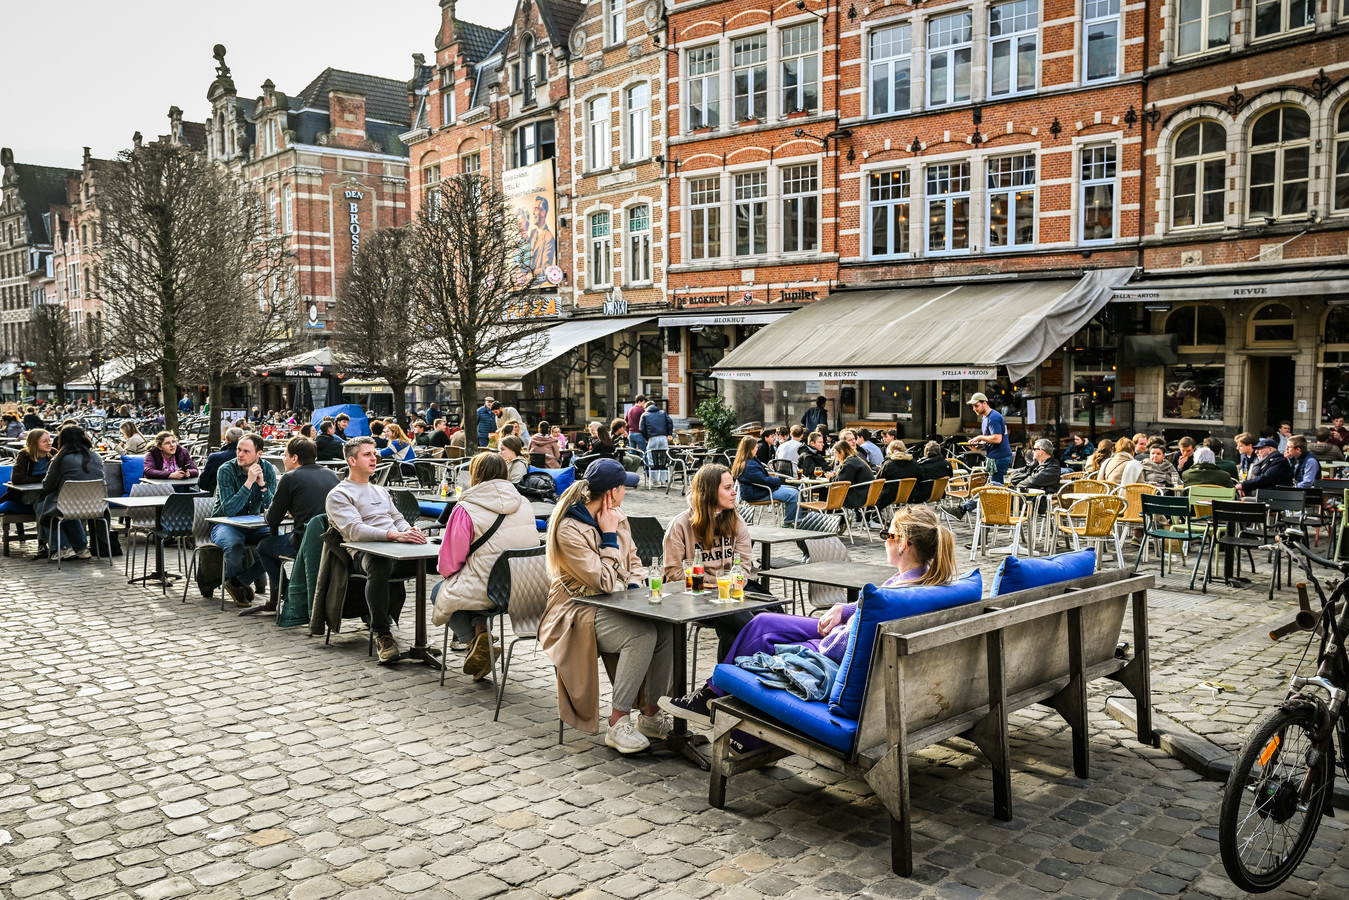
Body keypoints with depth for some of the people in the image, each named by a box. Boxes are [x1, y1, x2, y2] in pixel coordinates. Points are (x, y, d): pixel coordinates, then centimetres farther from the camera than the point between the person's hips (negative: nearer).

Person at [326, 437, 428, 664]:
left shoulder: (381, 491, 32)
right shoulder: (339, 495, 6)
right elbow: (354, 530, -10)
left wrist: (410, 531, 1)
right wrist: (394, 535, -24)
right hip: (365, 552, -6)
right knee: (380, 564, -44)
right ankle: (382, 634, -34)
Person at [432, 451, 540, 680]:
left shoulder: (466, 509, -14)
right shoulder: (523, 504, 3)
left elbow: (450, 562, -9)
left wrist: (445, 571, 17)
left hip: (487, 592, -6)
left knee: (440, 592, 25)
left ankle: (476, 637, 6)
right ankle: (480, 627, 8)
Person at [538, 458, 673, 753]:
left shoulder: (616, 516, 7)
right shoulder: (568, 530, -18)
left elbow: (633, 560, 19)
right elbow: (605, 584, -21)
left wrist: (634, 586, -2)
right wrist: (609, 536, -16)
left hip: (614, 605, 7)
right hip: (579, 613, -7)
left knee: (667, 627, -19)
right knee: (642, 633, -31)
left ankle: (651, 714, -5)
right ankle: (618, 723, -22)